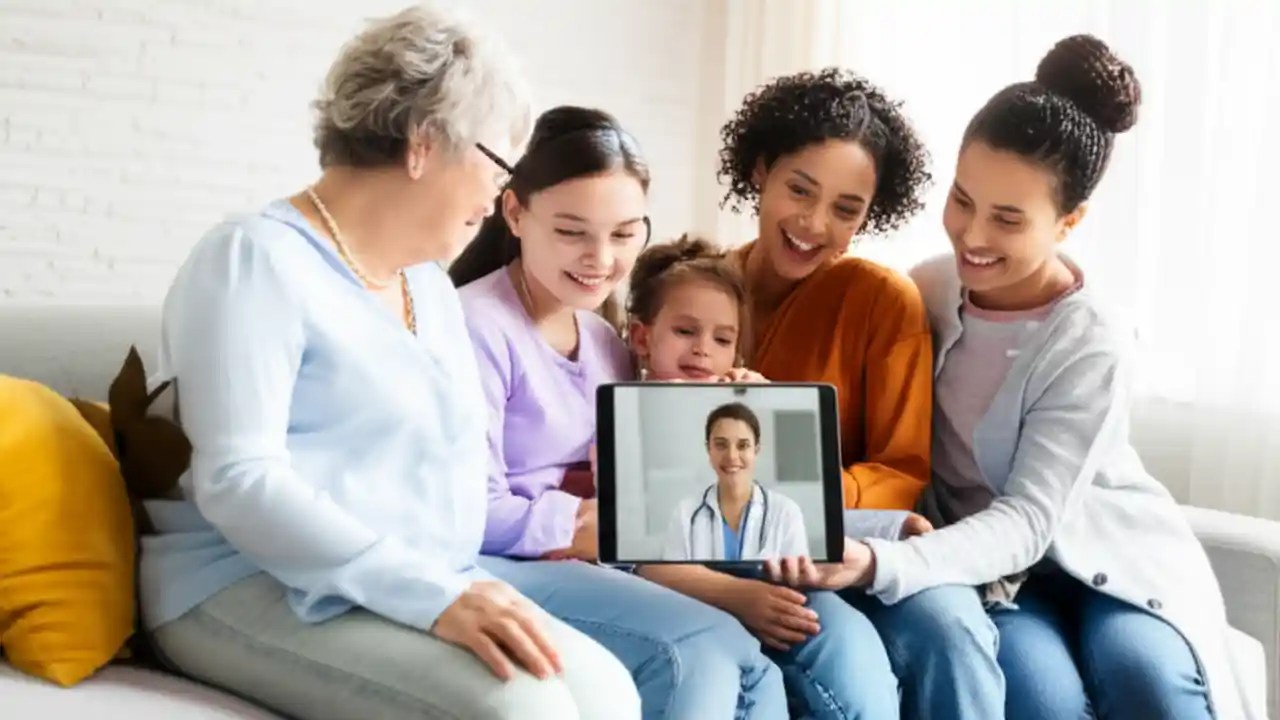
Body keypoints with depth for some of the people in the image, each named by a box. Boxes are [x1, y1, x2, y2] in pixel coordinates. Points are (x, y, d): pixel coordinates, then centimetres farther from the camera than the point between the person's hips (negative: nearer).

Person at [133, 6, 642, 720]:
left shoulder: (431, 282, 16)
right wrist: (432, 595, -28)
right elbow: (237, 481, -21)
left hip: (419, 591, 7)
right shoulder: (259, 258, -10)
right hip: (257, 588, -7)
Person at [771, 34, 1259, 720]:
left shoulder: (1091, 346, -18)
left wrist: (880, 564, -39)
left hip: (1107, 557, -1)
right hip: (986, 569, 2)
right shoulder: (926, 291, -5)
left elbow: (1027, 520, -23)